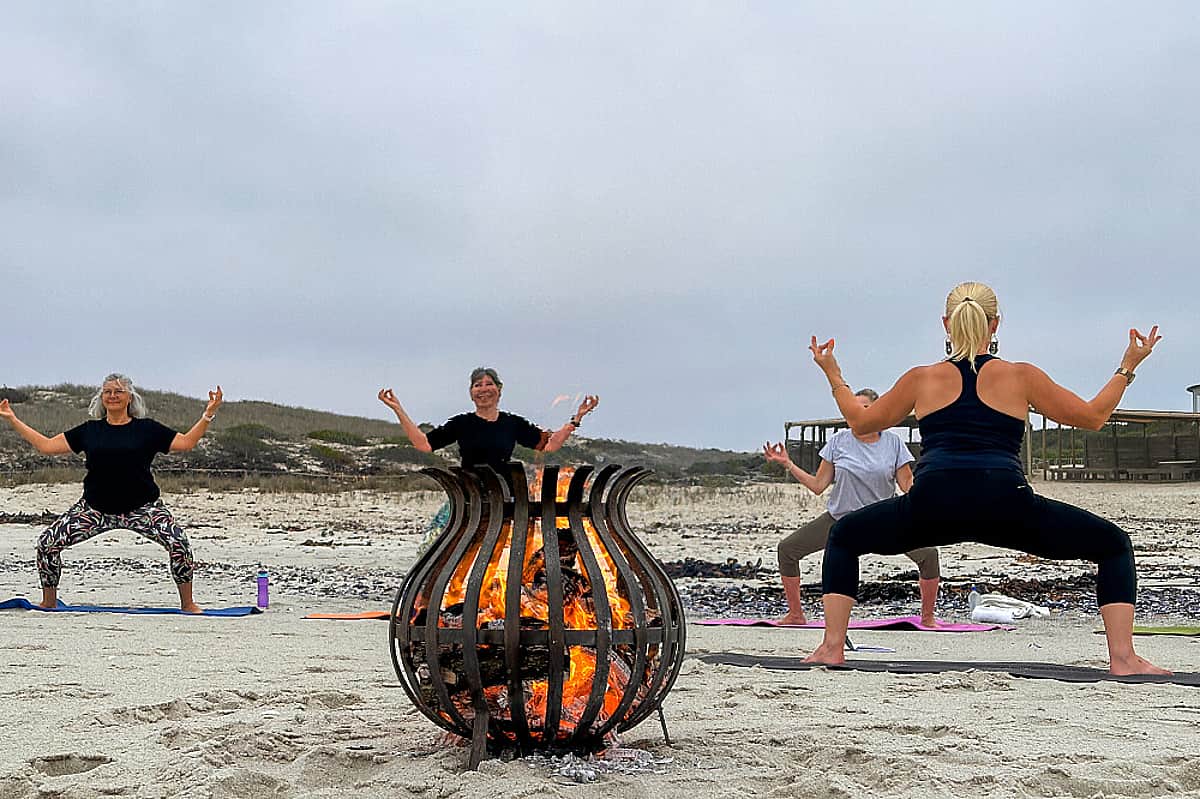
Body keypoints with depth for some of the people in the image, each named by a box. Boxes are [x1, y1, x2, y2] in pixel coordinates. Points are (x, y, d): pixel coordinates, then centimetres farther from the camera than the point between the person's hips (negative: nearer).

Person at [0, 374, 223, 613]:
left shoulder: (147, 428, 2)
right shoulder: (89, 431, 7)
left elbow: (186, 443, 1)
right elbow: (45, 446, 10)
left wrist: (208, 414, -10)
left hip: (142, 508, -2)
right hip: (95, 509, 2)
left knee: (179, 543, -24)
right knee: (47, 543, -8)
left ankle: (187, 604, -5)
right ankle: (49, 602, 14)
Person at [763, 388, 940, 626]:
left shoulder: (892, 442, -5)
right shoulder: (839, 441, -4)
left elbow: (908, 487, -2)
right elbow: (818, 486, -2)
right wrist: (787, 464, -9)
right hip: (840, 517, 1)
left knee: (928, 553, -20)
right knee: (787, 549, -8)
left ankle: (927, 618, 2)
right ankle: (796, 615, 9)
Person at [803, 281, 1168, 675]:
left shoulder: (921, 379, 19)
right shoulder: (1021, 377, 16)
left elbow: (861, 422, 31)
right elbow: (1093, 416, 21)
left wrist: (833, 375, 46)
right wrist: (1127, 368, 34)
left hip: (931, 507, 1)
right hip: (1005, 507, -1)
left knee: (844, 536, 28)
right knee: (1114, 545, 17)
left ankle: (832, 647, 14)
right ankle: (1123, 657, 1)